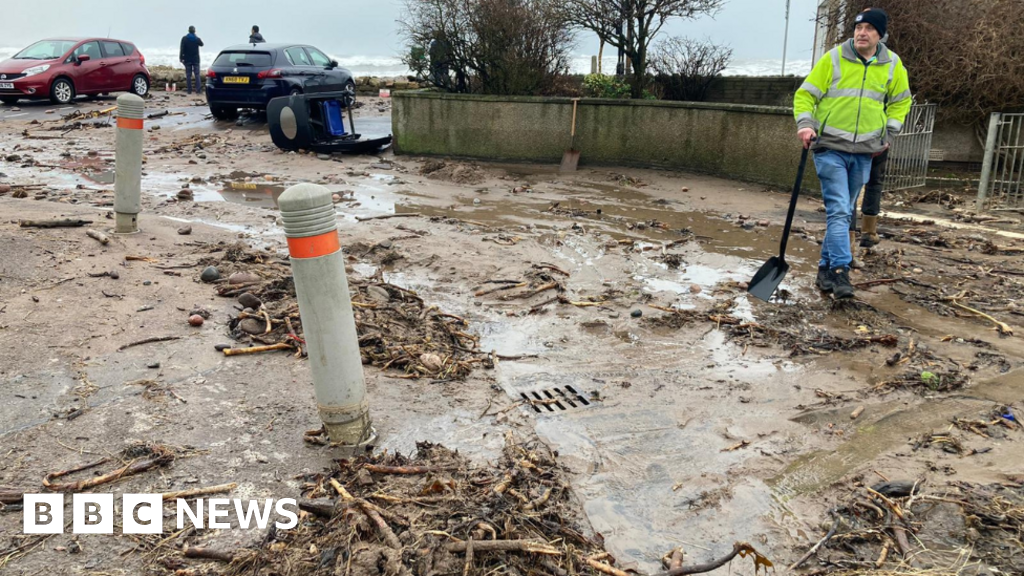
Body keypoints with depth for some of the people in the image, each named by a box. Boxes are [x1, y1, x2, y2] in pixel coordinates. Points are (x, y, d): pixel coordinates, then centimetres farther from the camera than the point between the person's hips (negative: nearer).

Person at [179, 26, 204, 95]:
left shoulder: (184, 38, -6)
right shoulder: (197, 38, -4)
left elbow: (182, 49, -9)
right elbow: (201, 44, 18)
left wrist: (181, 57, -4)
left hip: (187, 59, 0)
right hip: (196, 59, 0)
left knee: (188, 75, 3)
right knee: (197, 74, 2)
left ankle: (189, 90, 2)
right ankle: (198, 89, -8)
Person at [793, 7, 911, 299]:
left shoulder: (892, 65, 5)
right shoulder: (833, 59, -5)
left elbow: (901, 102, 19)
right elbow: (805, 94, -1)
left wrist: (888, 134, 9)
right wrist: (805, 124, -17)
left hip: (864, 152, 4)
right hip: (830, 147, -4)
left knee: (844, 213, 10)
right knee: (838, 210, -15)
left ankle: (826, 268, 20)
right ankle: (840, 271, -15)